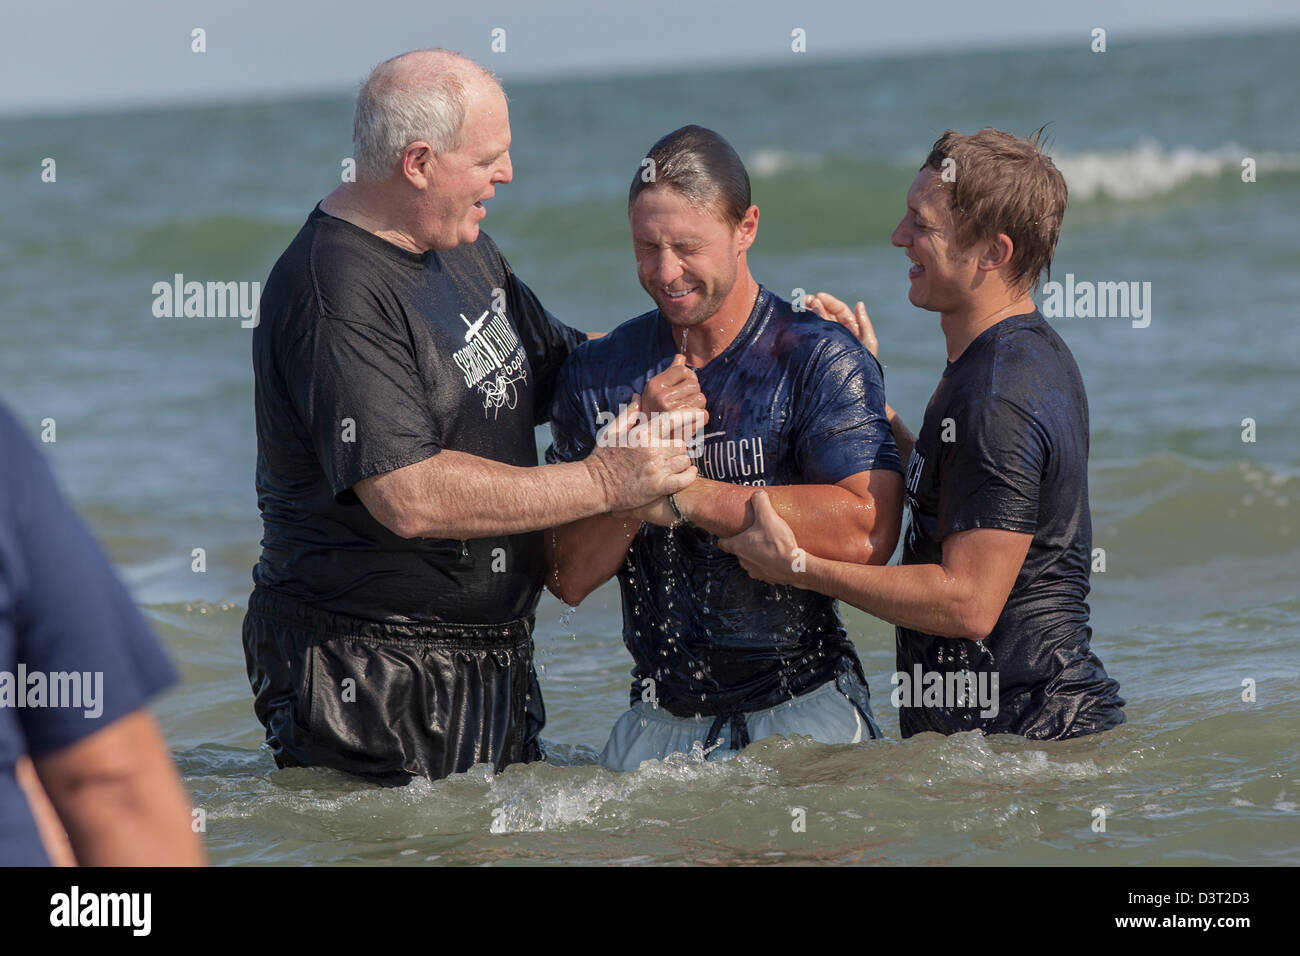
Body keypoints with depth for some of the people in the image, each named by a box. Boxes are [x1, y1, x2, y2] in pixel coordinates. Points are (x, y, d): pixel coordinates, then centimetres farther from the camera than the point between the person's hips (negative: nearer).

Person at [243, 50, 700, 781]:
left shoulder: (464, 249, 12)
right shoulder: (335, 295, -20)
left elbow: (561, 366, 24)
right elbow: (411, 498, -27)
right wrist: (602, 483, -23)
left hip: (495, 659, 9)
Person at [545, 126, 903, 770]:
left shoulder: (820, 361, -5)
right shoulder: (596, 374, 8)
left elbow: (868, 533, -20)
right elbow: (569, 579, 4)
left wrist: (682, 496, -15)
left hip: (801, 709, -3)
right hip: (661, 720, 3)